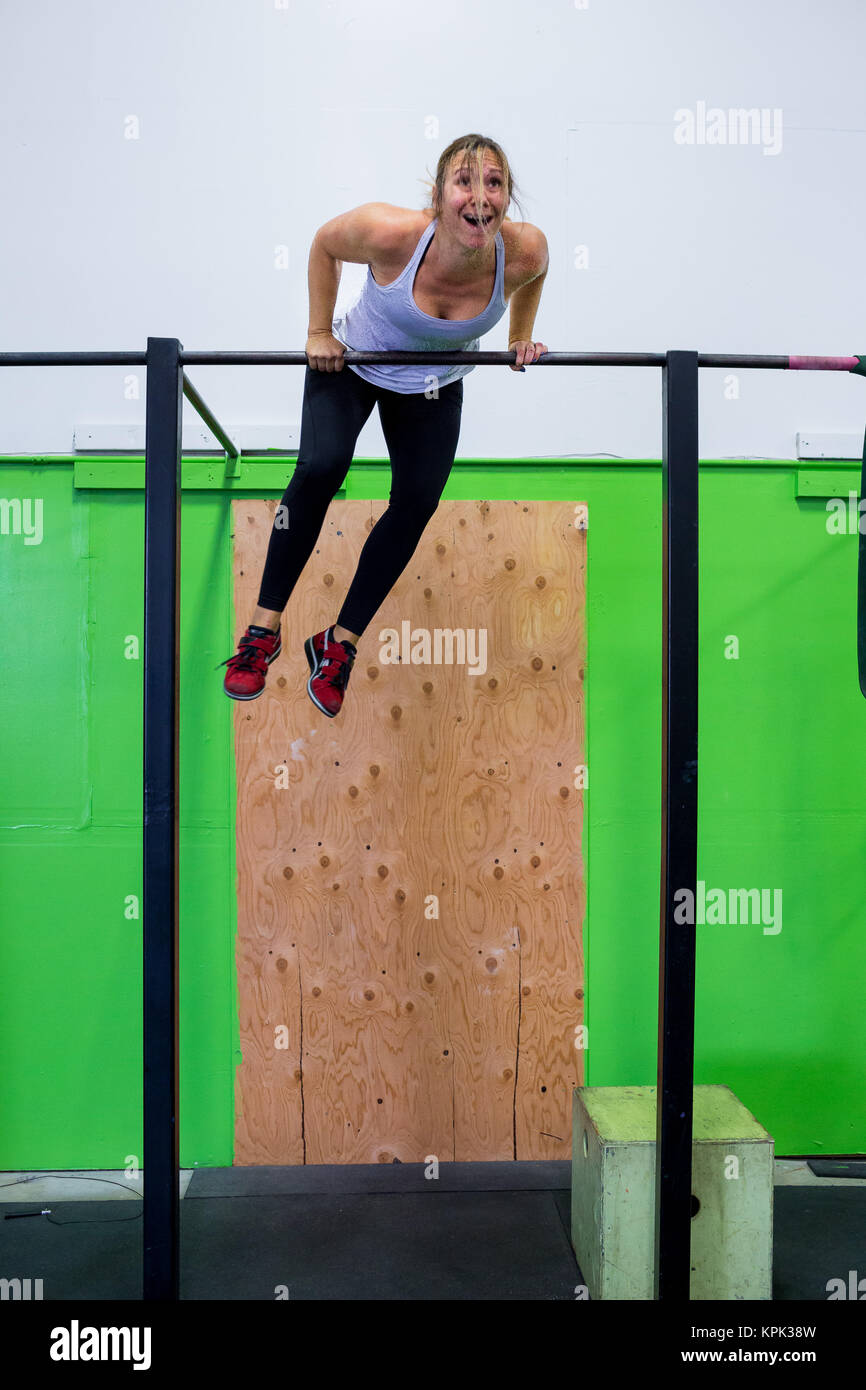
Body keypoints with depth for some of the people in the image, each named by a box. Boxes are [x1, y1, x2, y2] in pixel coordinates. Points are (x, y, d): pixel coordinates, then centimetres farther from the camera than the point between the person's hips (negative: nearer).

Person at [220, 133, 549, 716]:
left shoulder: (525, 250, -28)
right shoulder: (391, 232, -34)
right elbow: (324, 243, -12)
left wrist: (521, 338, 1)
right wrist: (319, 333, -10)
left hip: (435, 387, 3)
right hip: (353, 364, -3)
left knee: (416, 503, -8)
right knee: (319, 469, -24)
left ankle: (339, 644, 8)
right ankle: (265, 628, -10)